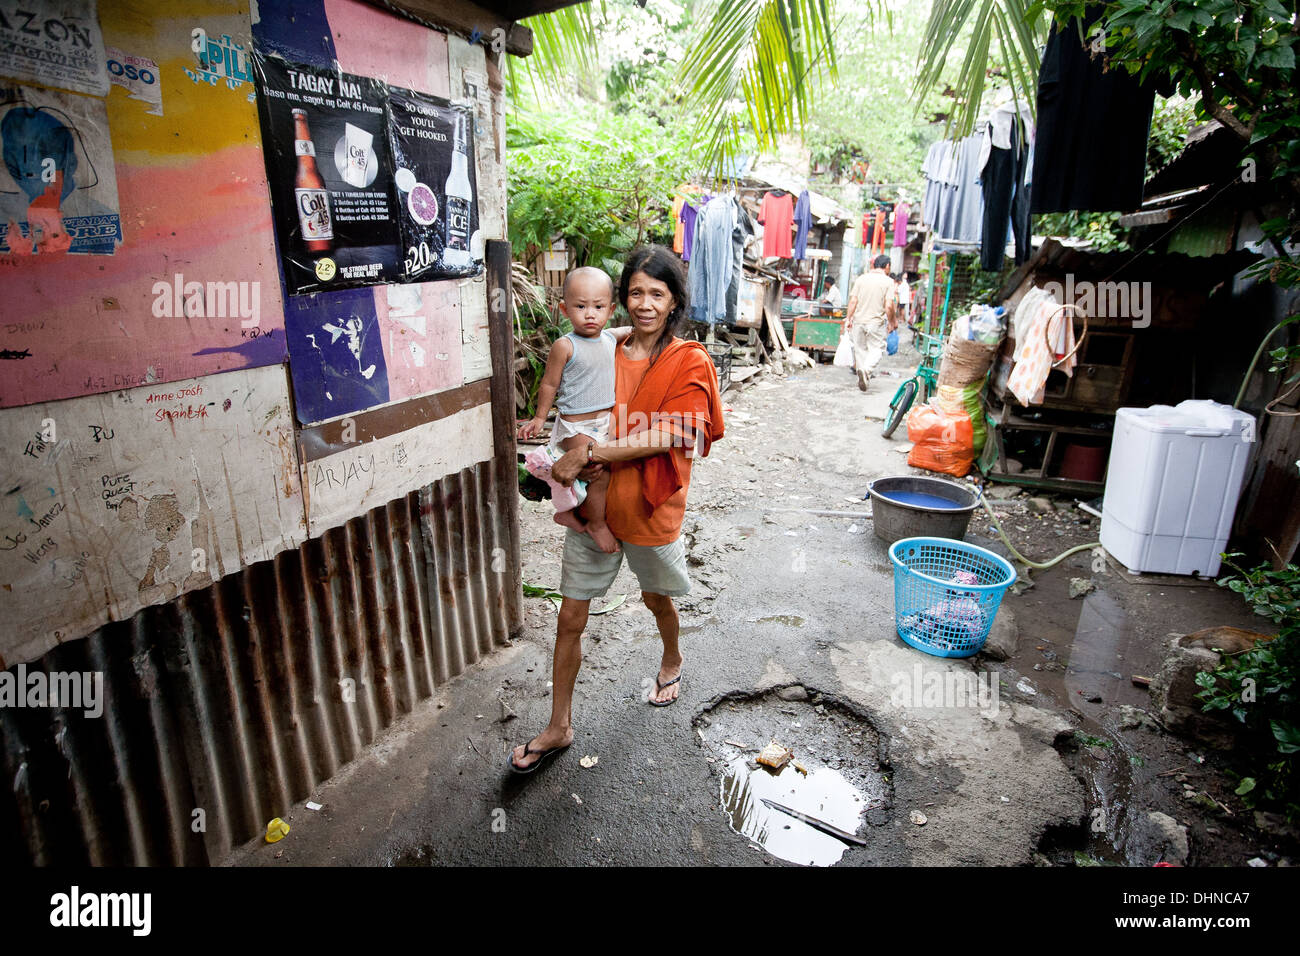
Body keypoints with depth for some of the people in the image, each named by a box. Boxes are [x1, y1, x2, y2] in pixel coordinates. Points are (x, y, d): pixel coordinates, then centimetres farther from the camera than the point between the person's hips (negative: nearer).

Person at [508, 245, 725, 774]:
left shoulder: (690, 363, -11)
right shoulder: (608, 353, 2)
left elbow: (663, 437, -21)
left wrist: (590, 453, -25)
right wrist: (583, 453, -11)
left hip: (650, 506, -3)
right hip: (593, 499, 4)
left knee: (656, 598, 23)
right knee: (570, 619, 6)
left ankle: (672, 659, 56)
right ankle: (559, 727, 23)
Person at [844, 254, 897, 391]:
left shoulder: (861, 278, 3)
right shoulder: (888, 281, -5)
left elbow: (853, 300, 0)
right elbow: (889, 306, -11)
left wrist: (848, 318, 7)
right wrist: (892, 322, 2)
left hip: (859, 320, 3)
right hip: (876, 322, -3)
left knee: (860, 349, 14)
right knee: (876, 349, 4)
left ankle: (863, 377, 21)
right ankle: (866, 370, -22)